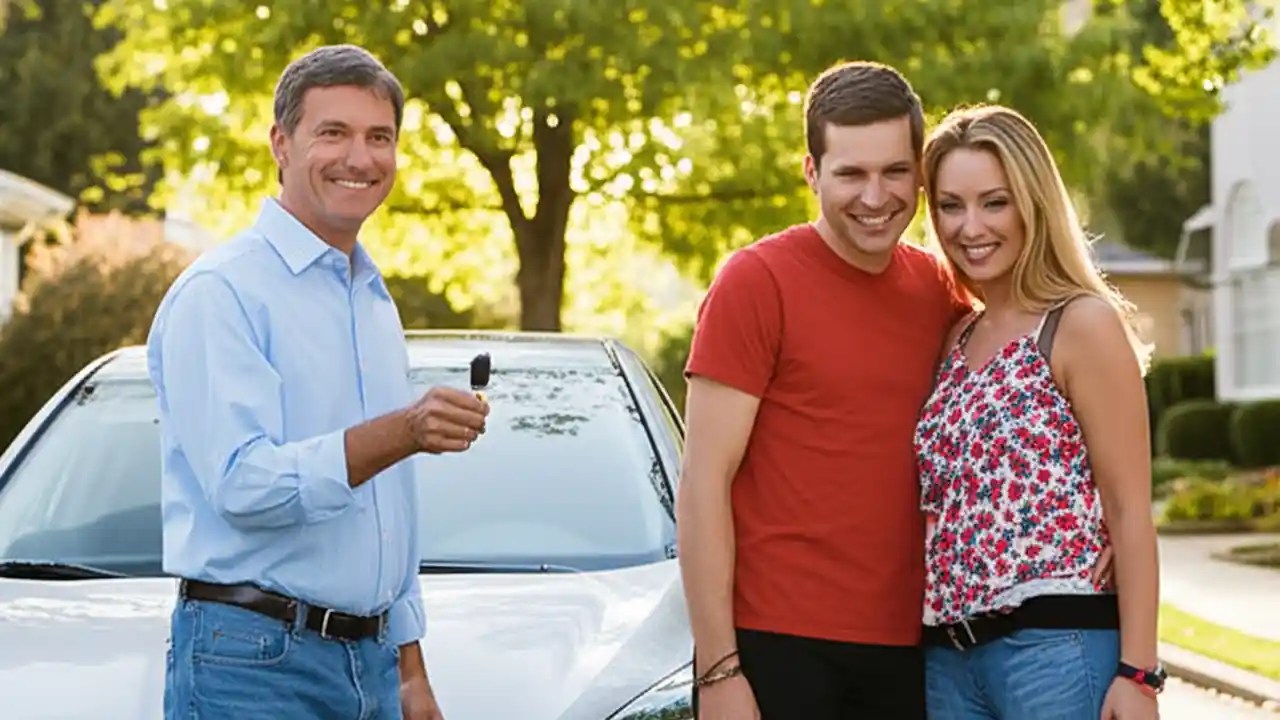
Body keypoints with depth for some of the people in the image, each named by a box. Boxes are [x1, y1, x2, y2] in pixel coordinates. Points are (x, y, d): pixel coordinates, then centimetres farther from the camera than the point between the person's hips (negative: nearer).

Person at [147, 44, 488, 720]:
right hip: (251, 664, -7)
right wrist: (401, 433, -30)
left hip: (371, 660, 7)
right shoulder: (220, 291, -9)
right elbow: (242, 484, -20)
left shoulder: (376, 303, 17)